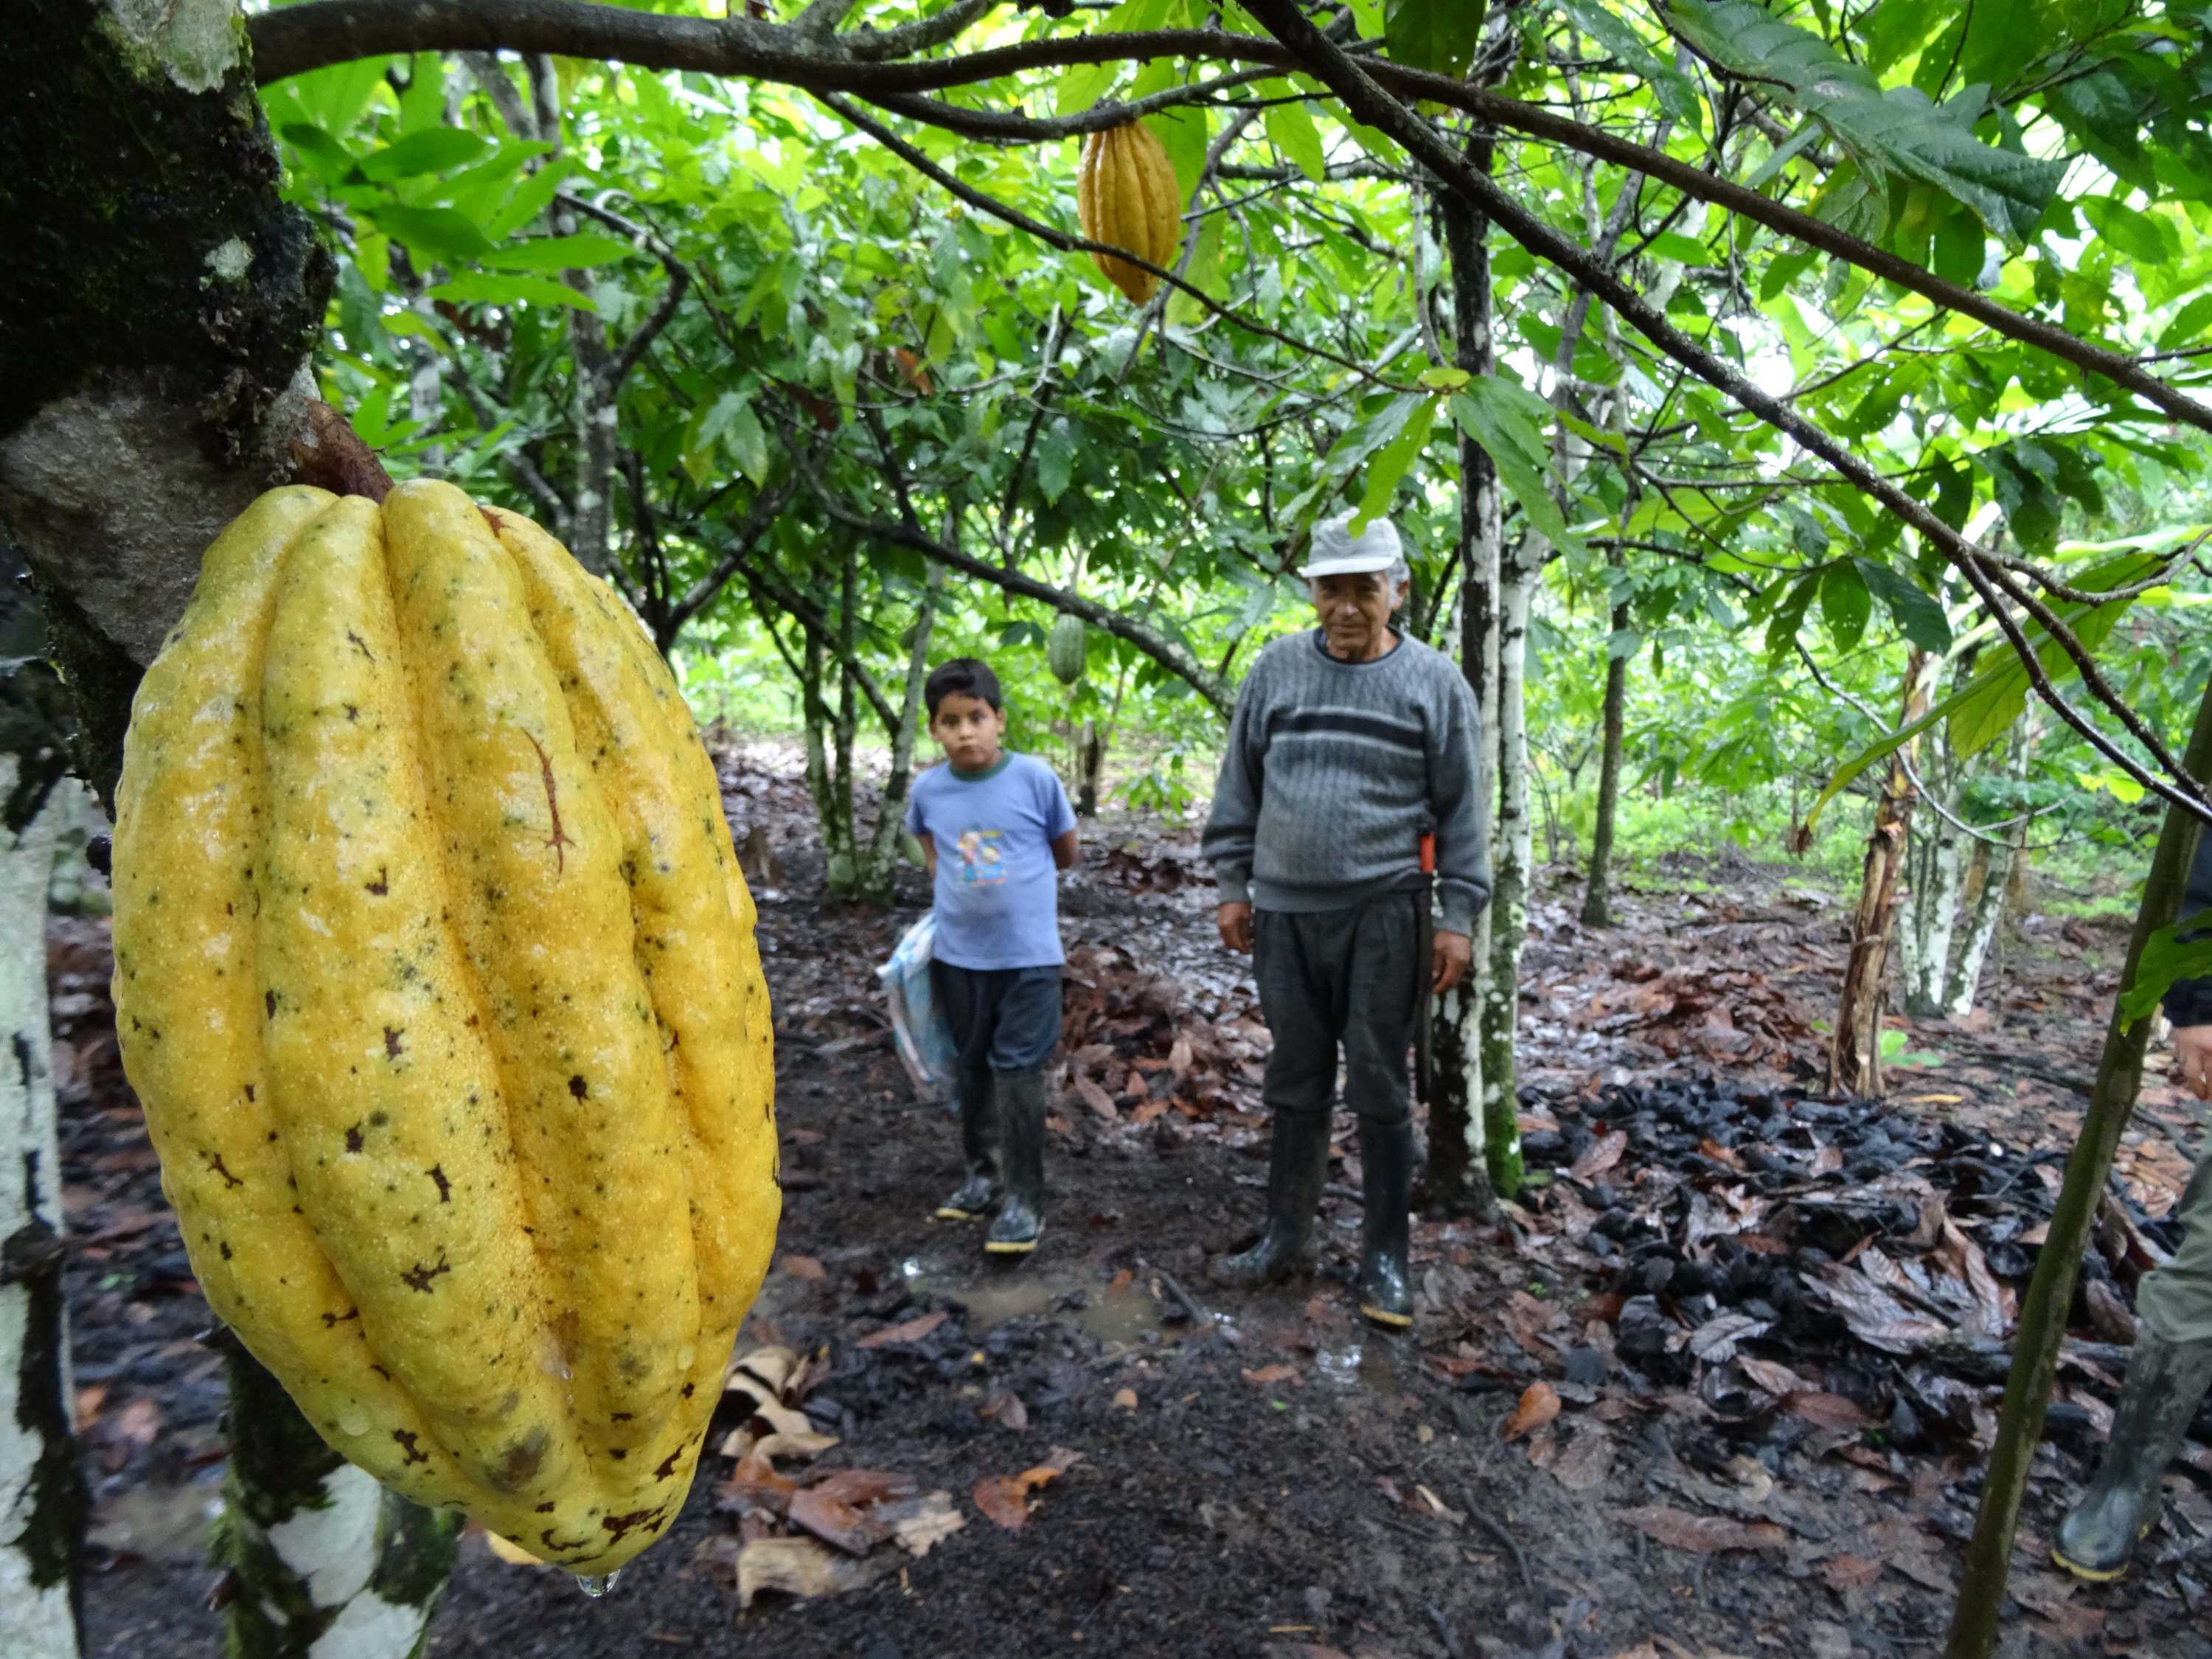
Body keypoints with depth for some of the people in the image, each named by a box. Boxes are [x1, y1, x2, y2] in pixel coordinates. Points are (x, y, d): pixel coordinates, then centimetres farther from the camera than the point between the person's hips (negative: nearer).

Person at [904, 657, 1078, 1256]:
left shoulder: (1035, 777, -12)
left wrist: (1011, 872, 7)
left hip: (1028, 954, -4)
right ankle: (983, 1175, 35)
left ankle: (1024, 1200, 12)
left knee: (1017, 1072, 0)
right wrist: (956, 888, 6)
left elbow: (1065, 853, 2)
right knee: (972, 1068, 17)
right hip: (957, 953, 4)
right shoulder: (928, 789, -4)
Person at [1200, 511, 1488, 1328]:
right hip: (1285, 913, 3)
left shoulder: (1435, 681, 0)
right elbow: (1239, 786, 9)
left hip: (1382, 914, -2)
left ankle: (1385, 1254, 21)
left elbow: (1462, 810, 1)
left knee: (1379, 1088, 5)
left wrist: (1458, 916, -2)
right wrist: (1232, 885, 7)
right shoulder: (1277, 668, 5)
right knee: (1296, 1083, 14)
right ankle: (1286, 1234, 29)